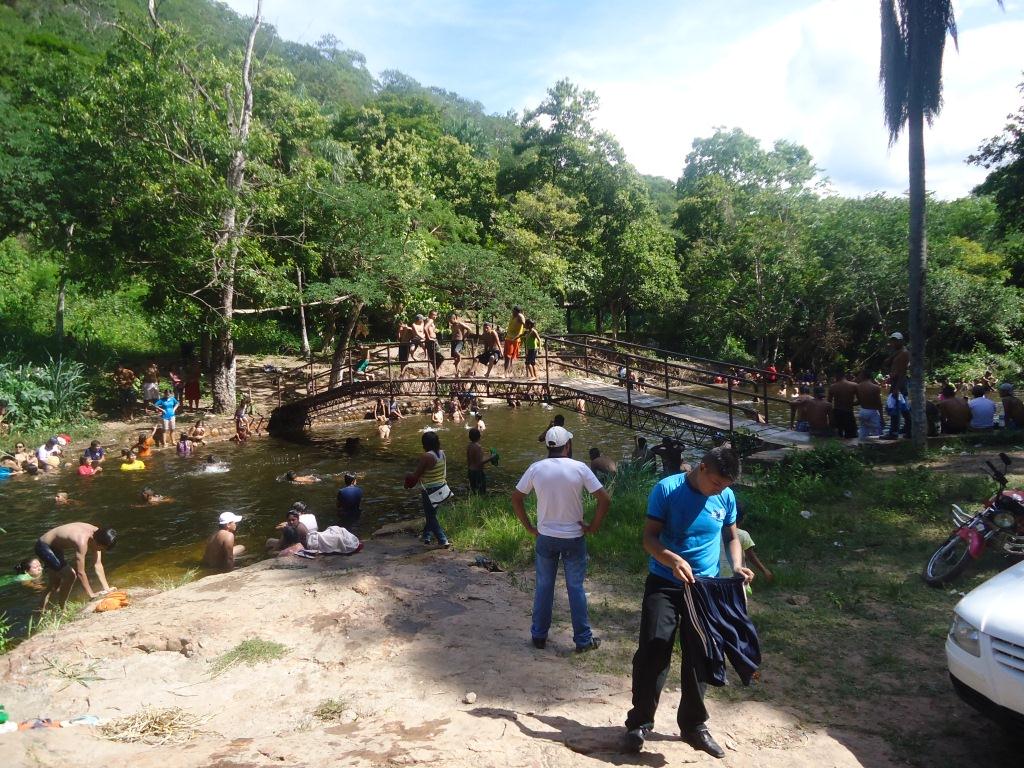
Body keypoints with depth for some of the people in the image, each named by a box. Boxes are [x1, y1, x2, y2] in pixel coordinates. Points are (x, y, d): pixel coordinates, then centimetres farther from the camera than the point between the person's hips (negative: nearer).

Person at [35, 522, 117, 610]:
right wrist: (91, 595, -24)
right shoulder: (82, 541, -38)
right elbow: (80, 572, -31)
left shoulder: (97, 533, -14)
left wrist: (107, 590, -8)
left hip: (54, 546, 9)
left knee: (55, 583, 19)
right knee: (70, 575, -19)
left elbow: (98, 565, -7)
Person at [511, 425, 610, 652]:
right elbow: (605, 499, -14)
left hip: (545, 537, 2)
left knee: (543, 587, 15)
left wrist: (529, 527, 7)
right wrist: (593, 526, -3)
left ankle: (539, 635, 25)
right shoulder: (579, 468, -12)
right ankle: (583, 639, 19)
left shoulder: (536, 468, -6)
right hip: (574, 538, -1)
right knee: (576, 588, 9)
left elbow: (515, 499, 0)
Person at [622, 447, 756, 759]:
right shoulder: (667, 489, -13)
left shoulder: (726, 497, 1)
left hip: (705, 588, 4)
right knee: (652, 652, -7)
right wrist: (674, 560, -32)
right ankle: (639, 723, 9)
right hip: (664, 584, -3)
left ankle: (693, 725, 26)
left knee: (698, 657, 10)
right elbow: (649, 537, -14)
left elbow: (731, 536, 13)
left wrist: (737, 566, -7)